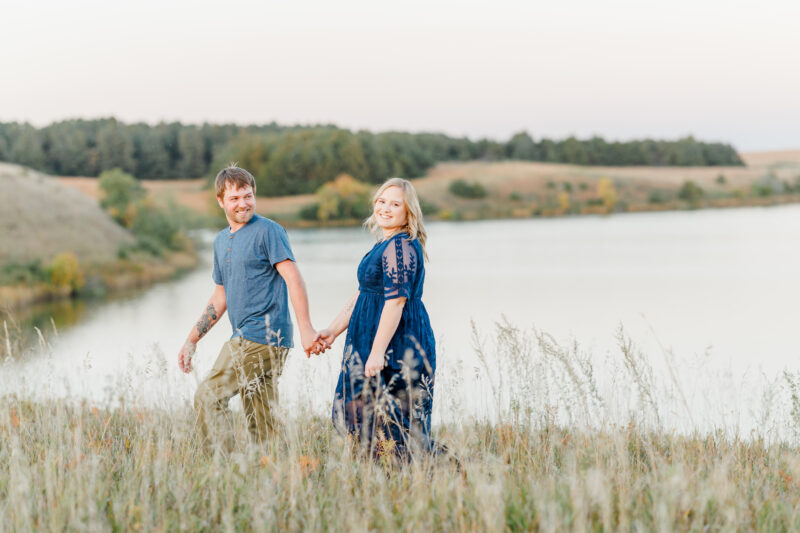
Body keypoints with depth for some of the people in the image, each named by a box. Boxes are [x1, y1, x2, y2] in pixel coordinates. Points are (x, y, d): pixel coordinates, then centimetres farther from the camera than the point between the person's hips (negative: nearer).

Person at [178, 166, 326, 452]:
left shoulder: (268, 231, -5)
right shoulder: (221, 241, 19)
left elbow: (293, 279, -13)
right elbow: (220, 298, 26)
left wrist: (306, 330, -22)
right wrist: (191, 341, 21)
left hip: (262, 336, -8)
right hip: (244, 338, 8)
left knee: (208, 398, -13)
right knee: (261, 425, 7)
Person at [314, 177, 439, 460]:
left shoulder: (400, 246, -16)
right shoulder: (386, 245, 17)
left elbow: (396, 301, -22)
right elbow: (362, 294, 22)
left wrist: (377, 352, -25)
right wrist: (333, 331, 19)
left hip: (399, 346, -11)